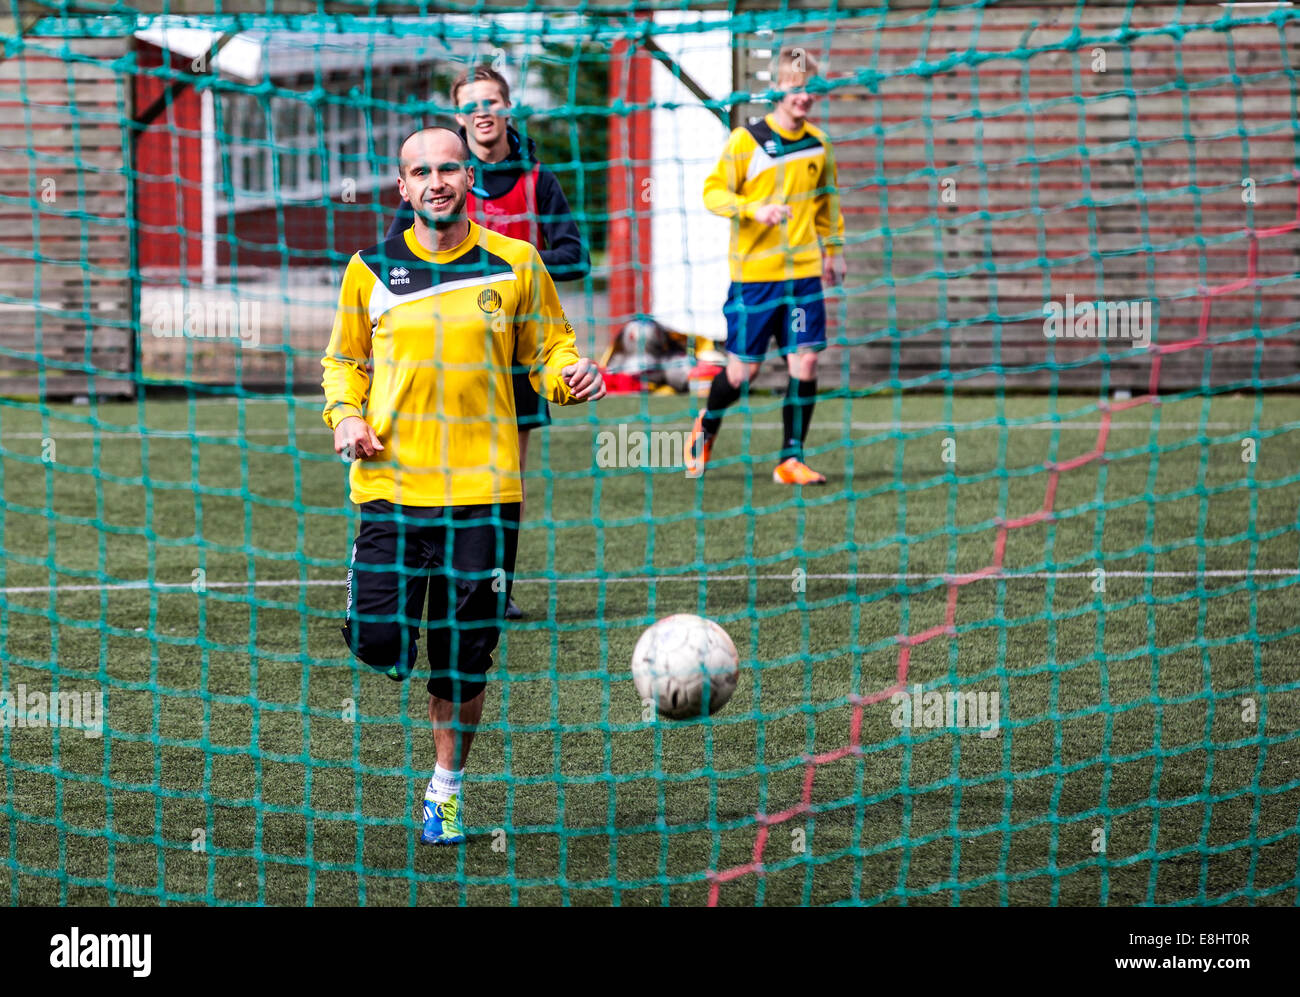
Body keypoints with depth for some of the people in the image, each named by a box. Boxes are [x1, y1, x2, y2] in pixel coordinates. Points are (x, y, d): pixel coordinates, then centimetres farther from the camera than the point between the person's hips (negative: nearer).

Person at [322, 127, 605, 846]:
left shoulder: (515, 265, 2)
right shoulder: (370, 270, 5)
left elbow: (549, 352, 11)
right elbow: (343, 360, 17)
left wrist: (569, 378, -12)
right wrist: (346, 417, -2)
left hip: (482, 487, -1)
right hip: (392, 484, 1)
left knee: (464, 658, 2)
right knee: (376, 639, -9)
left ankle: (445, 792, 20)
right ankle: (405, 657, 28)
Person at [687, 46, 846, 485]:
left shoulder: (818, 144, 10)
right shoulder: (747, 141, -6)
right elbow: (713, 192, -7)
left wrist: (832, 249, 20)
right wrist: (755, 209, -22)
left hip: (805, 271, 4)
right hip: (753, 272, -4)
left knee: (805, 362, -7)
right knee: (743, 368, 0)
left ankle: (791, 460, 0)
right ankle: (706, 428, 30)